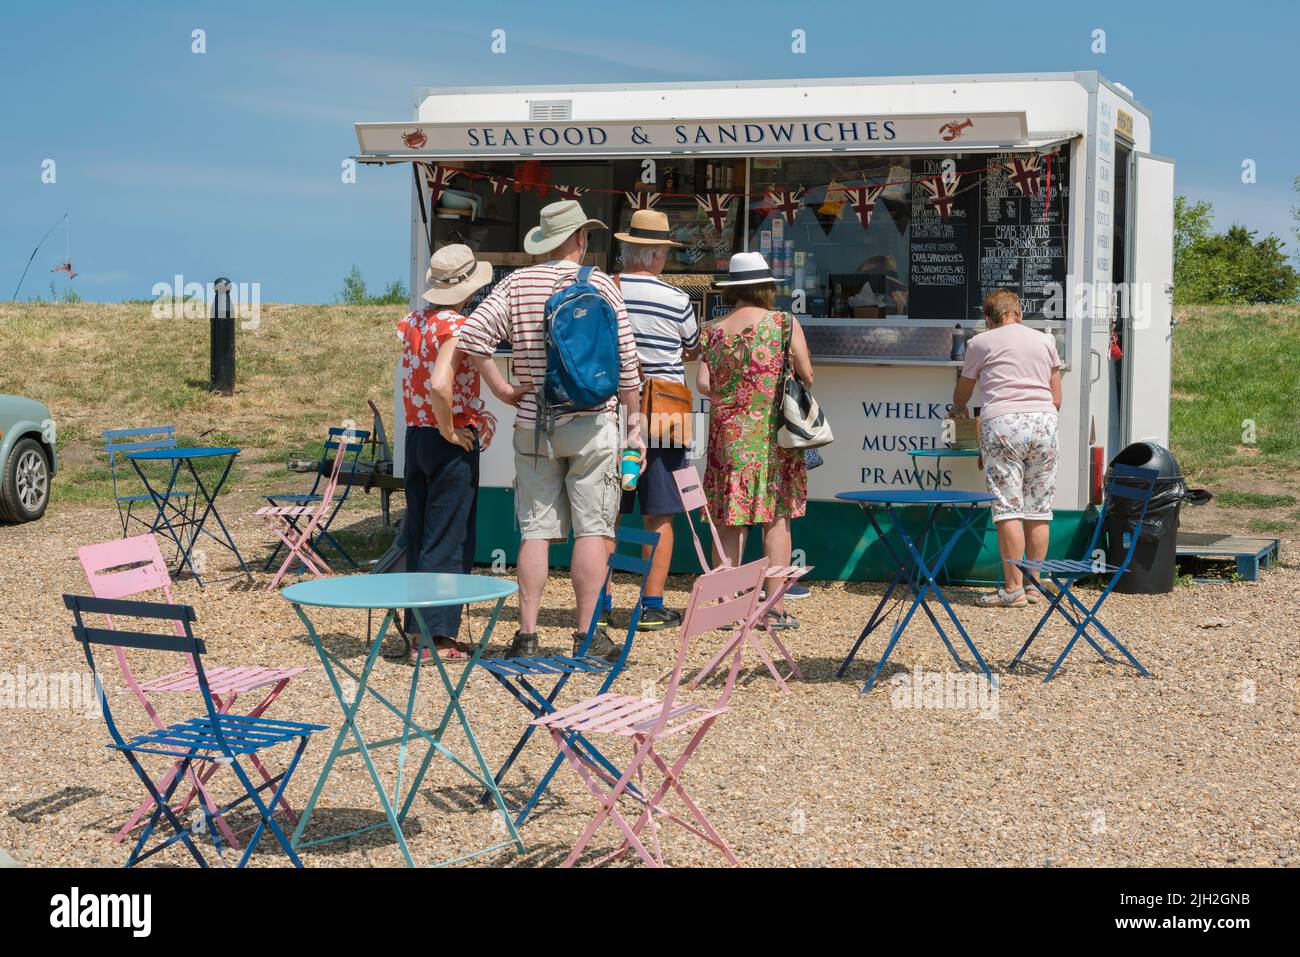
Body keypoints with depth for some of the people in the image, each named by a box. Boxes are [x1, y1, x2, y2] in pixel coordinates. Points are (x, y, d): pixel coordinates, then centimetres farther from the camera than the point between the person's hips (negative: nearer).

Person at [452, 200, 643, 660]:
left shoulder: (516, 283, 3)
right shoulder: (600, 285, -2)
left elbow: (471, 338, -6)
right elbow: (625, 361, -2)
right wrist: (633, 422, 6)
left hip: (533, 425, 3)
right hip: (591, 423, -3)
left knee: (536, 530, 6)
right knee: (592, 529, 1)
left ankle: (527, 634, 5)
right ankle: (587, 635, 1)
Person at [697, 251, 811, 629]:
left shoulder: (713, 332, 1)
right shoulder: (786, 324, -3)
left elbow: (703, 383, -6)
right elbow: (807, 378, -2)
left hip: (728, 436, 2)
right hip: (776, 435, -1)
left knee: (730, 522, 6)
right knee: (776, 519, 4)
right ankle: (776, 608, 3)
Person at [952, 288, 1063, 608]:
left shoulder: (980, 343, 12)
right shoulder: (1045, 340, 19)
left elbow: (961, 393, 27)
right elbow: (1056, 399, 20)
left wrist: (958, 409, 49)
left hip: (1002, 422, -3)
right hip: (1044, 421, 4)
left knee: (1008, 508, -5)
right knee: (1038, 509, 7)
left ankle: (1014, 588, -8)